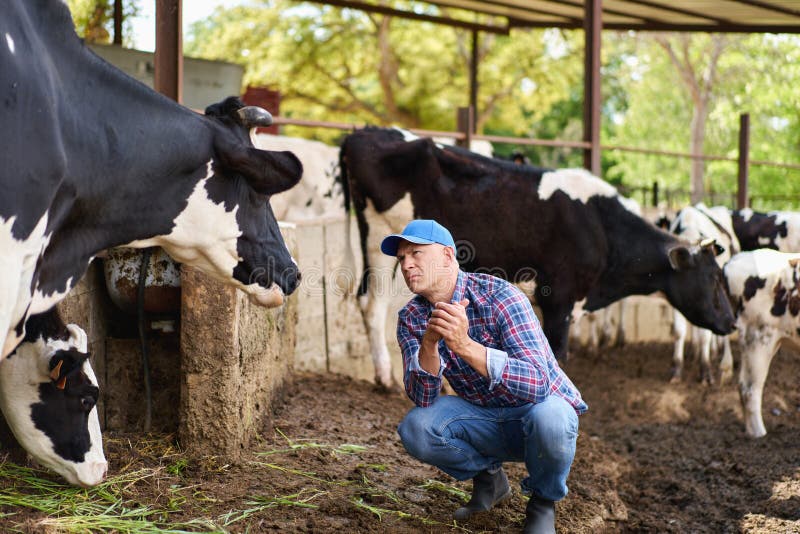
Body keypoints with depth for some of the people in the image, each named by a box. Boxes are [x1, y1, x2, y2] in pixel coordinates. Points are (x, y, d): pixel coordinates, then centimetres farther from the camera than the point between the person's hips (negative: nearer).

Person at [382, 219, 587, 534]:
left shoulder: (499, 296, -24)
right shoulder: (411, 318, -7)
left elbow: (537, 383, -36)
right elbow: (422, 399, -19)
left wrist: (465, 346, -48)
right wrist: (428, 344, -38)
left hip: (543, 407, -4)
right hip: (484, 418, 4)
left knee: (548, 417, -38)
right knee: (414, 428, -22)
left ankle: (543, 501, -5)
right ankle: (488, 477, 8)